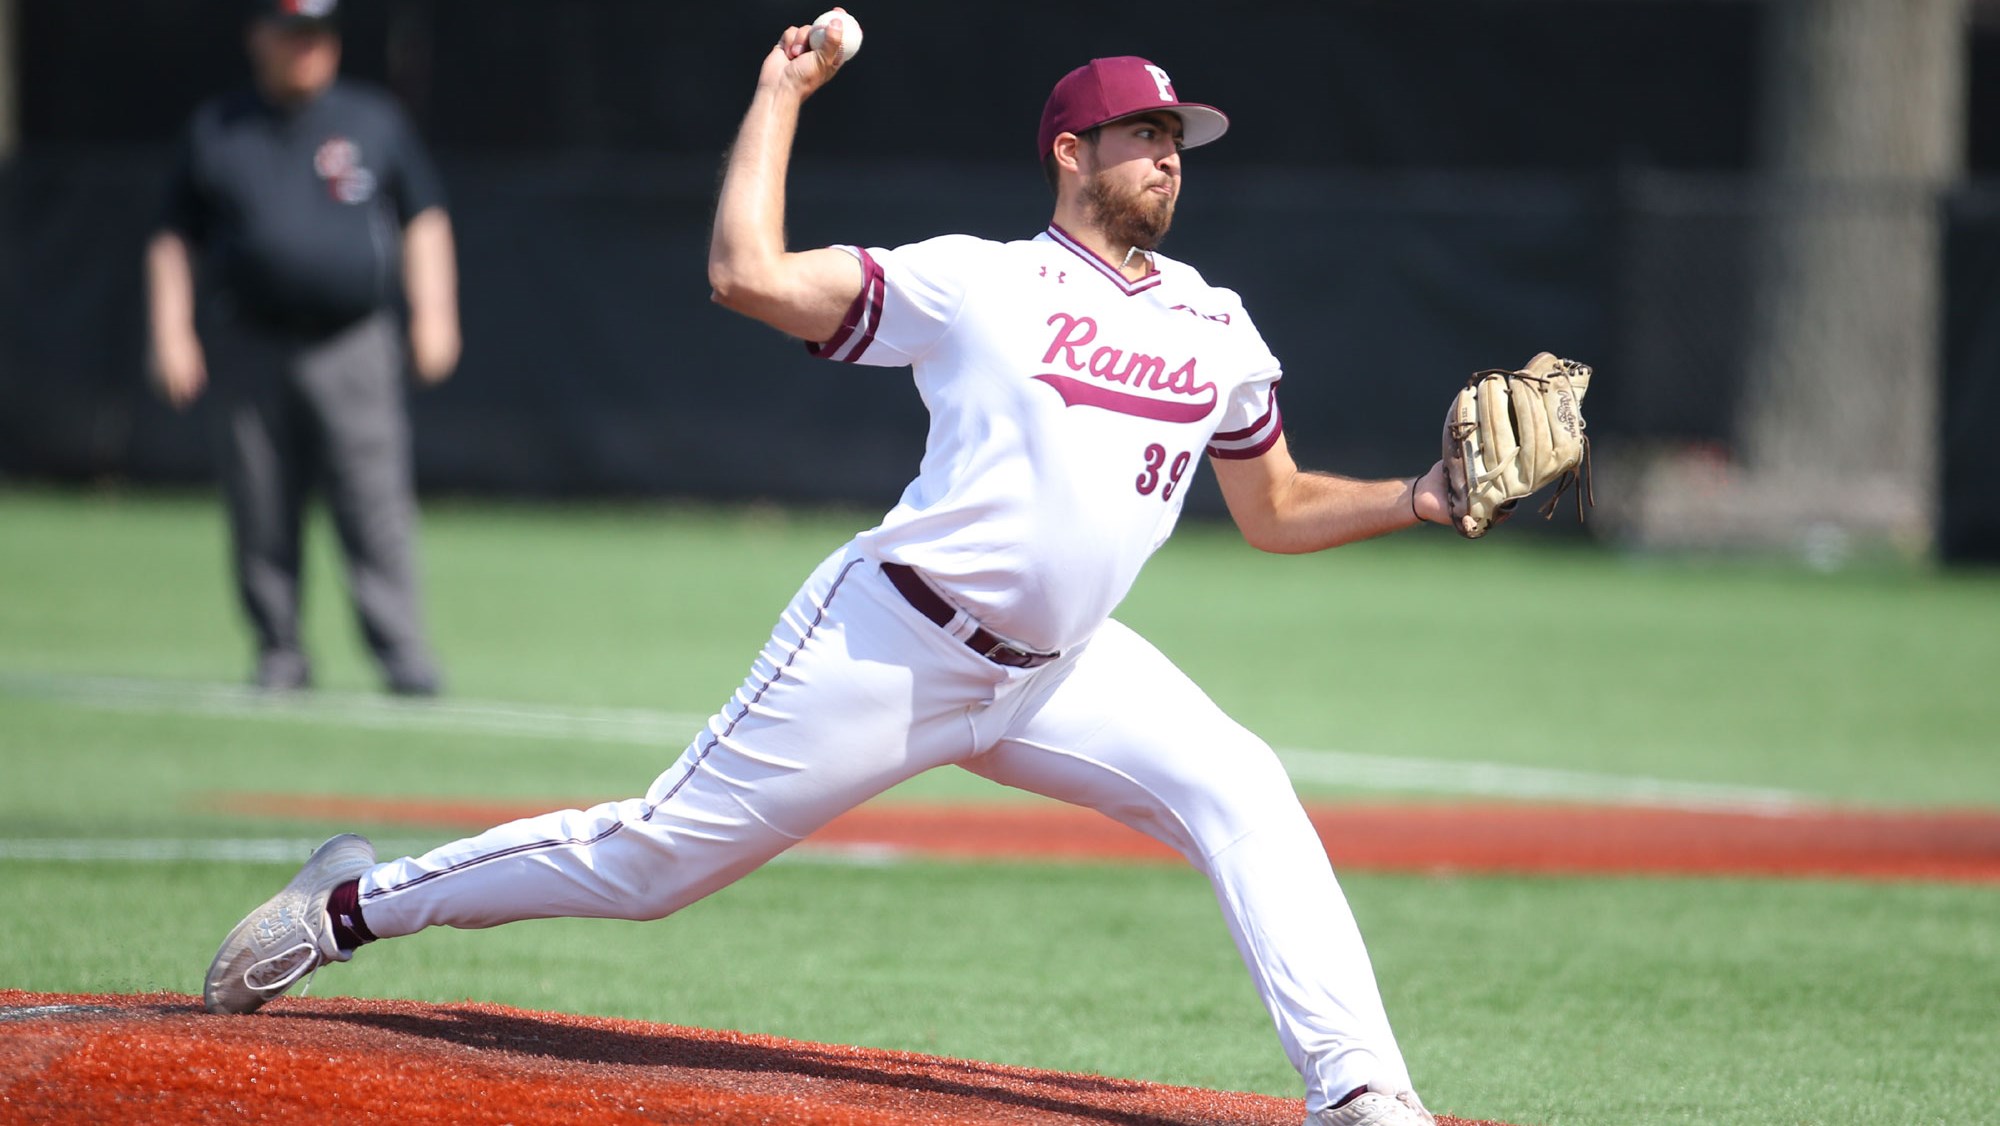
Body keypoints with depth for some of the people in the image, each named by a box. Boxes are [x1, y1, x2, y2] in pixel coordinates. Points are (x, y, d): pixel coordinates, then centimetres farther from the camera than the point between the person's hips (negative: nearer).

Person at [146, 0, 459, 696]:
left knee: (377, 509, -9)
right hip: (250, 349, 1)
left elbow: (424, 220, 13)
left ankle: (402, 655, -9)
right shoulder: (215, 131, 11)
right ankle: (279, 652, 9)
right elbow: (174, 240, 13)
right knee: (261, 520, 0)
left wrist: (433, 313, 2)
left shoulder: (375, 121, 11)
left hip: (353, 345, -1)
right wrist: (171, 333, 3)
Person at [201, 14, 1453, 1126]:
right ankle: (354, 902, 17)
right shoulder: (975, 281, -6)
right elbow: (749, 275, -15)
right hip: (890, 652, -5)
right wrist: (782, 95, -8)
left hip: (1062, 670, 5)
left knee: (1241, 789, -19)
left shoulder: (1217, 328, 10)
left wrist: (1418, 500, 2)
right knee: (653, 859, -2)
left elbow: (1277, 510, 19)